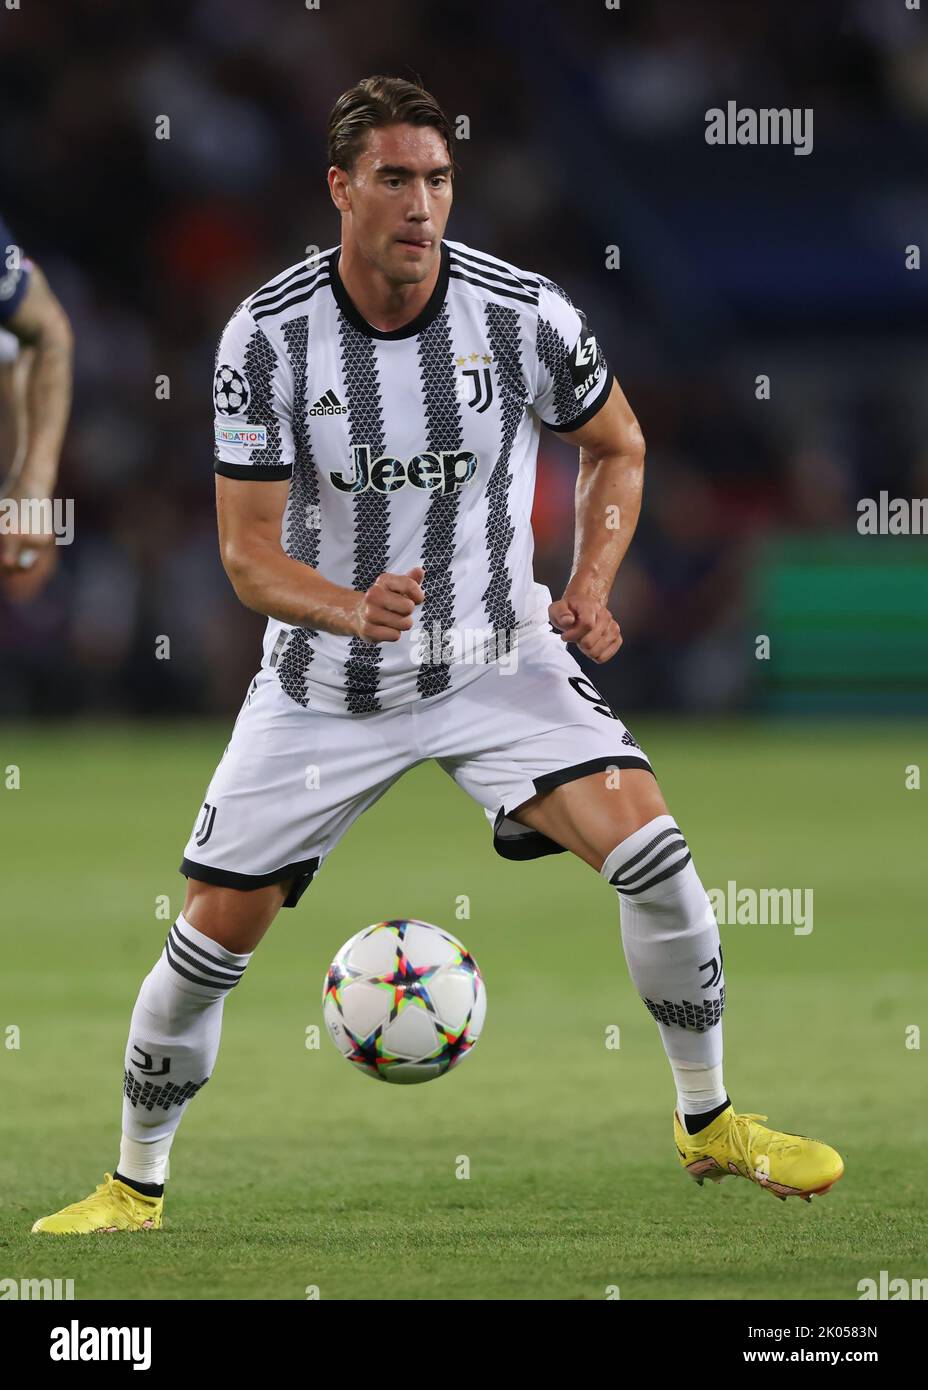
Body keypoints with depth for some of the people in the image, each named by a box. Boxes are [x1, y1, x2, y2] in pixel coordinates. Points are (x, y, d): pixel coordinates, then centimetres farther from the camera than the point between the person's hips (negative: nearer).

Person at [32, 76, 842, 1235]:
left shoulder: (523, 313, -13)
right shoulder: (268, 336, -15)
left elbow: (615, 446, 7)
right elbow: (248, 551, -12)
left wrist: (592, 583, -9)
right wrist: (352, 608, -32)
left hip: (495, 658, 0)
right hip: (322, 685, 0)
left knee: (651, 851, -19)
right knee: (213, 933, -1)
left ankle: (710, 1126, 0)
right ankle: (135, 1185, 20)